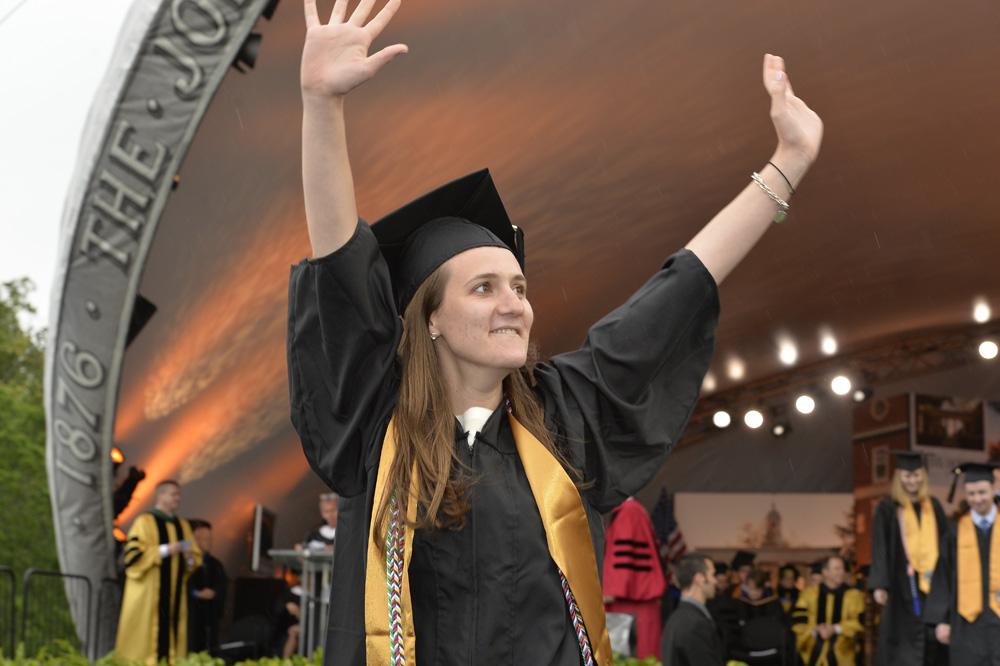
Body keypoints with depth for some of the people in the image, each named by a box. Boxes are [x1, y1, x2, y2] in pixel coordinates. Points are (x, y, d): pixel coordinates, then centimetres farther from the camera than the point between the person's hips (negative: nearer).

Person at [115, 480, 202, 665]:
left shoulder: (183, 526, 15)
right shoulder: (145, 521, -3)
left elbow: (196, 559, 17)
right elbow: (133, 554, -13)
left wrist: (189, 558, -6)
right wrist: (165, 550, -17)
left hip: (174, 594, 6)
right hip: (149, 593, -6)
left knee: (172, 637, 2)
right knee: (145, 635, -8)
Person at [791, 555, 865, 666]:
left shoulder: (854, 595, 4)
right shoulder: (809, 593, 7)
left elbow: (859, 621, -5)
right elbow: (798, 621, 3)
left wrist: (836, 629, -16)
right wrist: (815, 630, -15)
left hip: (841, 655, -1)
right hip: (814, 654, 1)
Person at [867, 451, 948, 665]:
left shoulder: (933, 507, 12)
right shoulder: (888, 508, 0)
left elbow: (945, 543, 14)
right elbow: (880, 548, -5)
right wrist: (879, 585, -14)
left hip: (931, 582, 4)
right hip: (902, 584, -4)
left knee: (933, 642, 4)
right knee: (905, 640, -4)